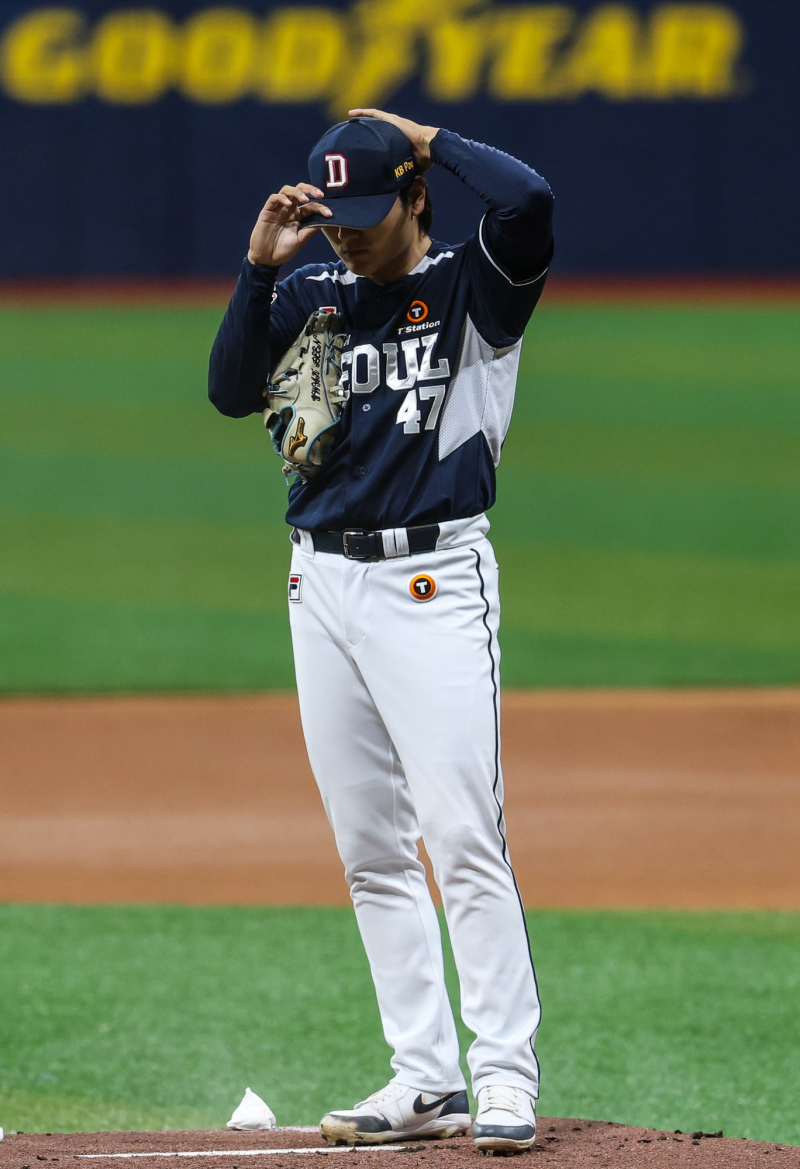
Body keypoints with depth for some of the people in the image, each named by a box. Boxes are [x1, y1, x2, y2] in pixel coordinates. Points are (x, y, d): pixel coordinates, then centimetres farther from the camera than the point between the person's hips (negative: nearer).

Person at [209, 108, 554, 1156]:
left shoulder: (473, 285, -3)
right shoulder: (310, 294, 13)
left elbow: (529, 202, -22)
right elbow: (232, 392, 2)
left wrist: (427, 137, -8)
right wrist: (260, 270, -7)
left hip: (433, 581, -6)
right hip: (322, 585, 6)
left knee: (464, 837, -12)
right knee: (371, 851, 6)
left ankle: (506, 1073, -9)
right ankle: (425, 1080, 10)